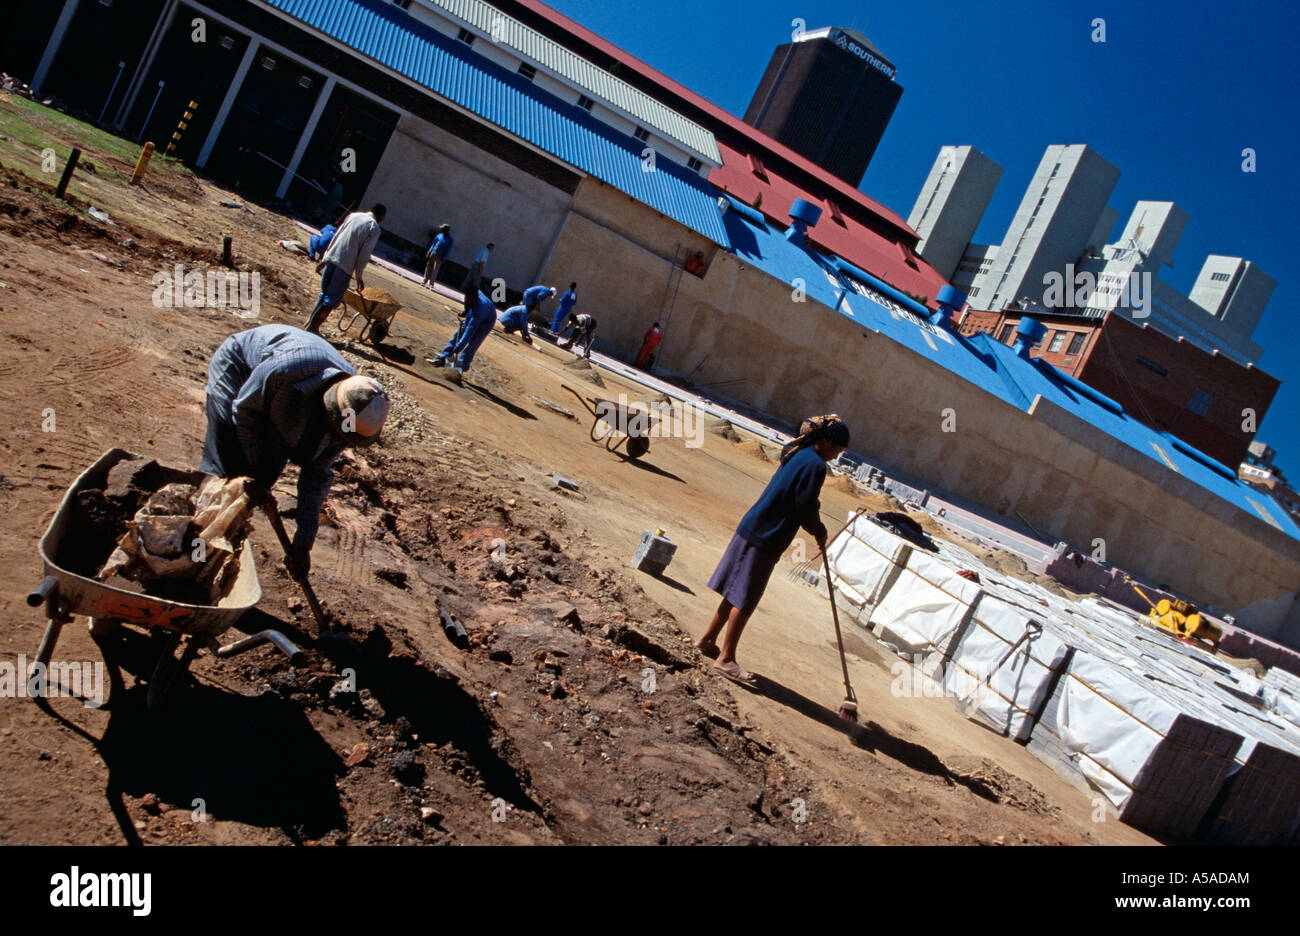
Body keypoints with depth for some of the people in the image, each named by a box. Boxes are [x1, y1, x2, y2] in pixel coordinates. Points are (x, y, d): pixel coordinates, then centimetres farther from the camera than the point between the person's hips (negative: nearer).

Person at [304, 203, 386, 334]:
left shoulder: (353, 215, 16)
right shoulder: (374, 228, -2)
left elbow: (336, 236, 16)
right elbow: (364, 254, -7)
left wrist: (324, 258, 19)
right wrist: (359, 276, -1)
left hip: (331, 259, 6)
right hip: (345, 266, -6)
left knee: (324, 293, 19)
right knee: (333, 299, 2)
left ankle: (310, 320, 20)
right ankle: (313, 327, 0)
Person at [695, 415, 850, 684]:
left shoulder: (798, 454, 12)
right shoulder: (815, 465, -16)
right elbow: (805, 510, -17)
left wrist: (812, 508, 10)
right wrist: (819, 531, -1)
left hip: (752, 528, 9)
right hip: (764, 539, -9)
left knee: (737, 594, 18)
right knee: (744, 600, -2)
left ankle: (708, 640, 29)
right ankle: (726, 658, 6)